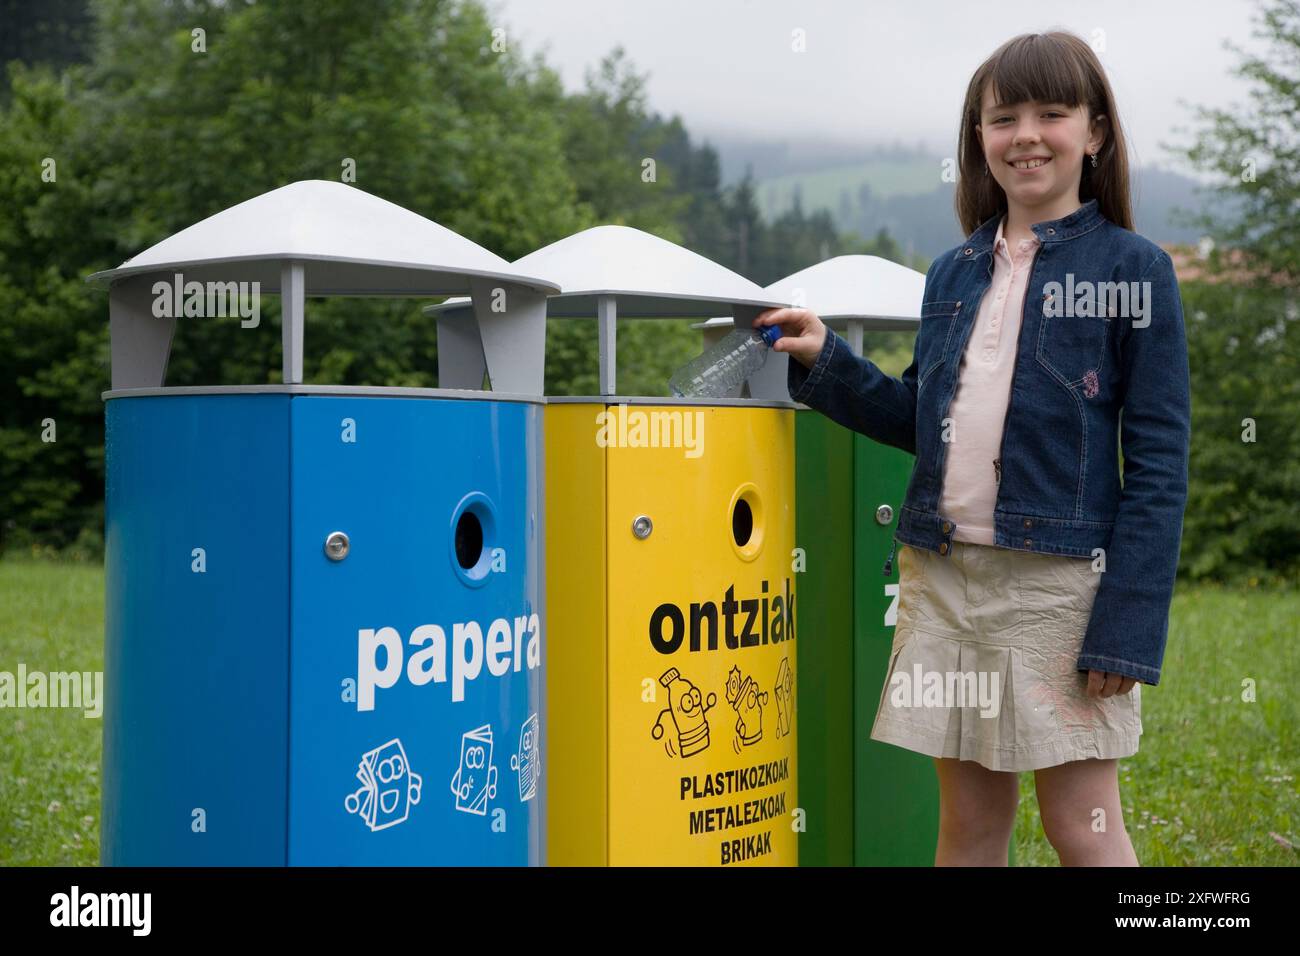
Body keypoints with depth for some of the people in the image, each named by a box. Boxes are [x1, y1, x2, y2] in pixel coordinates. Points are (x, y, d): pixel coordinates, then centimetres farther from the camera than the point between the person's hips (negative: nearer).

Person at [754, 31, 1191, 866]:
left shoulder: (1133, 270, -4)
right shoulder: (953, 274, 11)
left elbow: (1159, 465, -8)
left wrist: (1129, 624, -14)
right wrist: (826, 364, 6)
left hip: (1058, 578, -5)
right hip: (944, 574, 5)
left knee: (1082, 825, 1)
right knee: (968, 822, 12)